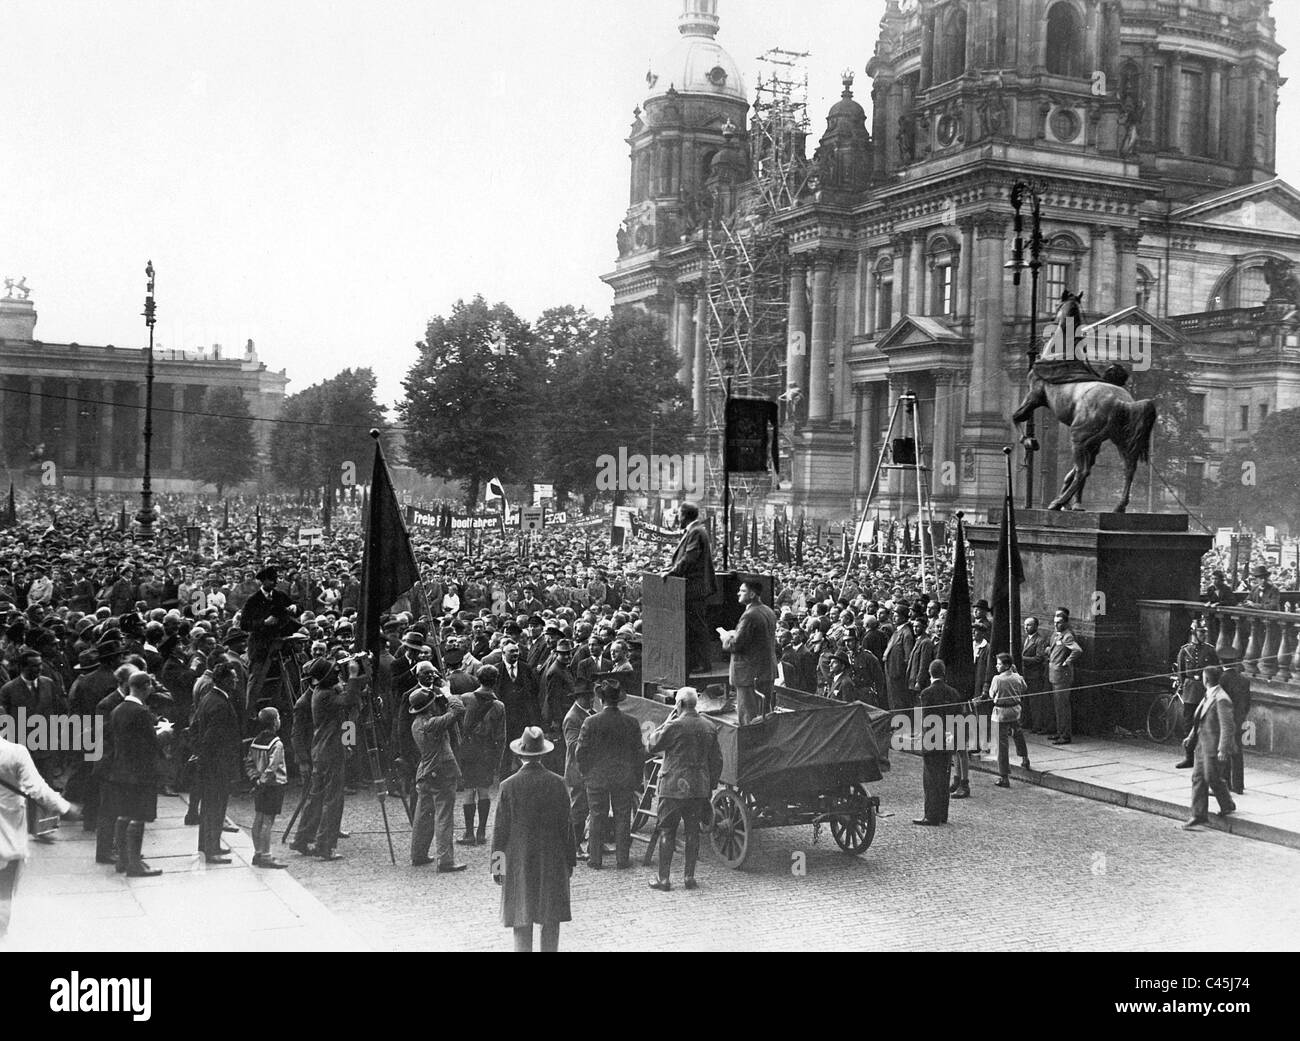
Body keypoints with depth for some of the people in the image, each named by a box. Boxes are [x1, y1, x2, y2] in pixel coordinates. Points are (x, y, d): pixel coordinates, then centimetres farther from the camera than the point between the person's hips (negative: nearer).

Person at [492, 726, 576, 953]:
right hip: (552, 861, 1)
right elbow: (566, 825, 0)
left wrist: (497, 865, 3)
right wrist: (570, 859, 10)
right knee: (551, 921, 9)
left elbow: (501, 829, -4)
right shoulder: (557, 783, -5)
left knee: (522, 922, 5)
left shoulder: (509, 785, -8)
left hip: (519, 861, -1)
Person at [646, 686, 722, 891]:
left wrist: (665, 724, 7)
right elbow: (717, 761, 10)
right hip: (699, 788, 5)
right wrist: (711, 785, 18)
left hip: (674, 786, -5)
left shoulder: (674, 726, -13)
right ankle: (689, 876, 15)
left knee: (667, 831, 2)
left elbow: (653, 745, -1)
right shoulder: (708, 728, 6)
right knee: (693, 831, 11)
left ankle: (663, 878, 3)